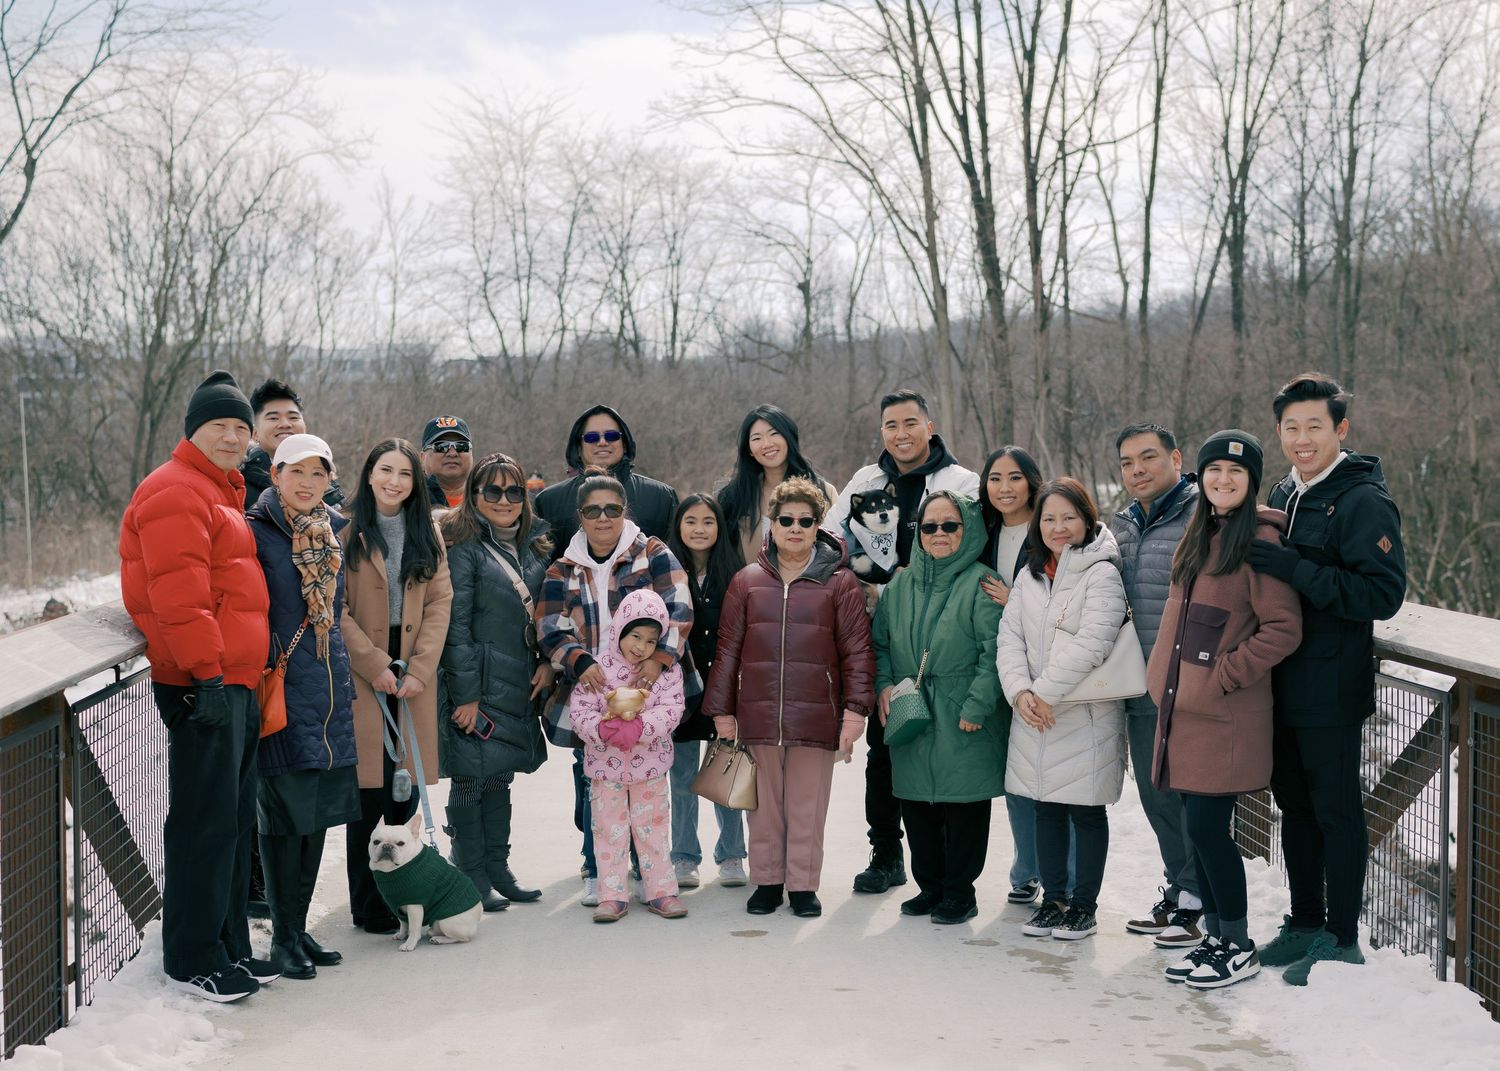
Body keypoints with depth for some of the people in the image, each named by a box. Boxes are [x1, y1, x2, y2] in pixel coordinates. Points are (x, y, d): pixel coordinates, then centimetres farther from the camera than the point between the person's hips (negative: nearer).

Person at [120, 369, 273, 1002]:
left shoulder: (223, 494, 23)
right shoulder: (175, 493, -10)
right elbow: (178, 597, -20)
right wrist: (207, 675, -22)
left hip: (234, 683, 10)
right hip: (202, 687, -10)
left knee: (235, 822, 14)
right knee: (206, 822, -6)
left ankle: (231, 948, 22)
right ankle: (193, 960, 2)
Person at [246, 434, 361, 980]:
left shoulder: (334, 529, 13)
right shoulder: (255, 530, -7)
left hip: (330, 685, 7)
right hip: (280, 684, -7)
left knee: (319, 809, 10)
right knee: (285, 811, -4)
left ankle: (300, 926, 21)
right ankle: (283, 938, 6)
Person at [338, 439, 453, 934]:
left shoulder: (427, 535, 12)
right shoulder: (347, 533, -2)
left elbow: (440, 601, 5)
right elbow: (337, 610, -7)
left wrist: (420, 668, -7)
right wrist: (376, 665, -14)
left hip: (413, 677, 4)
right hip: (362, 675, -4)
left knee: (407, 791, 5)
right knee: (369, 794, -3)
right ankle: (369, 908, 7)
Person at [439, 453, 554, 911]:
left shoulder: (535, 546, 12)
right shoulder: (463, 547, -10)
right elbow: (456, 626, -14)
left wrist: (547, 661, 2)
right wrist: (465, 695, -17)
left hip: (520, 686, 7)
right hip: (479, 685, -7)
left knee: (500, 778, 15)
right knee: (471, 778, -1)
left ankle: (498, 870, 24)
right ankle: (472, 879, 9)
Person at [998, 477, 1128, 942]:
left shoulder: (1101, 574, -10)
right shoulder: (1030, 575, 11)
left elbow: (1090, 645, -19)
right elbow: (1009, 638, 6)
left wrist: (1045, 693, -15)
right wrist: (1020, 692, -10)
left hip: (1085, 716, -6)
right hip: (1035, 716, 6)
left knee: (1086, 812, 5)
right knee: (1047, 809, 13)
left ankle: (1084, 904, 15)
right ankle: (1053, 899, 24)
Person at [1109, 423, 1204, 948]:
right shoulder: (1120, 527, 14)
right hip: (1141, 691, 8)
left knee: (1196, 794, 0)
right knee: (1155, 794, 16)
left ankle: (1197, 903, 12)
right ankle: (1178, 891, 29)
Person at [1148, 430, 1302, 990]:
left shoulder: (1260, 539, -11)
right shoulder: (1197, 535, 14)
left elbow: (1283, 629, -15)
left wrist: (1223, 675, -15)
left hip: (1226, 715, -7)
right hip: (1182, 707, 8)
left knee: (1209, 827, -6)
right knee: (1200, 828, 12)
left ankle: (1239, 948, 9)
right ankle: (1215, 938, 24)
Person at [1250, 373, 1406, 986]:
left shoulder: (1363, 501, -13)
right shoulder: (1284, 494, 12)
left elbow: (1383, 596, -22)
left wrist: (1296, 570, -26)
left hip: (1331, 688, -8)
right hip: (1282, 682, 8)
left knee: (1336, 809, 1)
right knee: (1294, 804, 16)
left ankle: (1341, 939, 12)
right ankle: (1305, 923, 29)